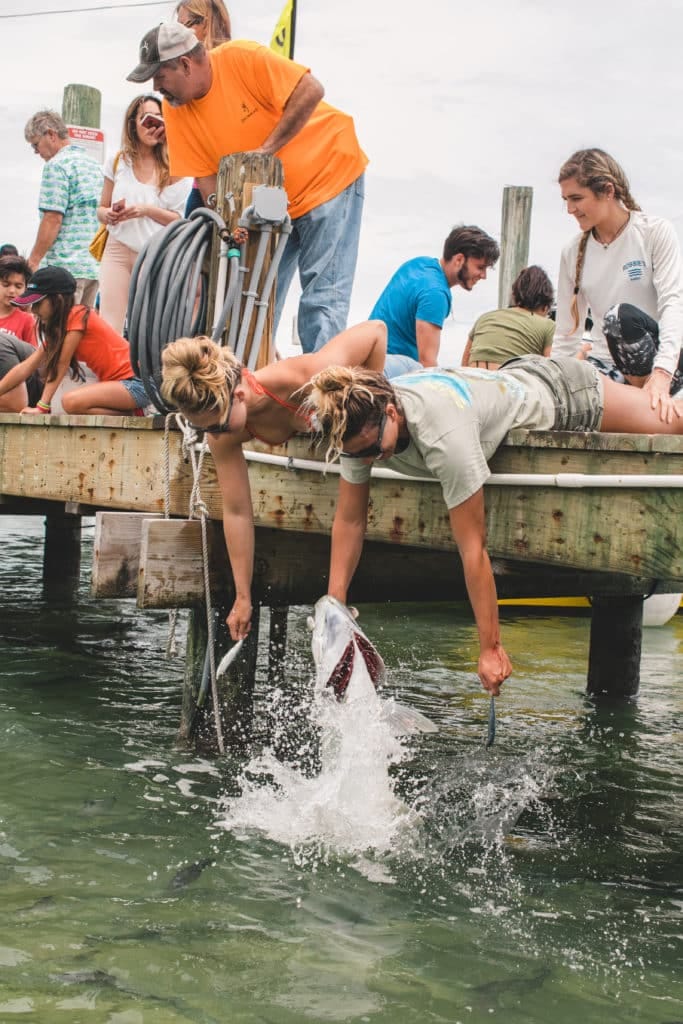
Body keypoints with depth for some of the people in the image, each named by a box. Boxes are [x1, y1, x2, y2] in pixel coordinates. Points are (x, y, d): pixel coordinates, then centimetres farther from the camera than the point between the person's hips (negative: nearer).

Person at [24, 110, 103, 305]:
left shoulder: (57, 165, -8)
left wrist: (33, 260, -11)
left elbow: (53, 219, -15)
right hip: (95, 265, 8)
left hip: (66, 265, -8)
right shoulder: (95, 165, 17)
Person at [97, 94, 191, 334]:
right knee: (108, 327, -9)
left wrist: (147, 210, -16)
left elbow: (181, 219, -2)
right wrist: (109, 214, -6)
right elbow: (101, 209, 17)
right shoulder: (118, 162, 8)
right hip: (118, 250, 2)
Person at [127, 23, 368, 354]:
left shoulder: (242, 59, -22)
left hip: (329, 174, -6)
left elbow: (311, 91, -26)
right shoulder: (175, 110, -6)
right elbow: (206, 178, -5)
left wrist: (266, 149, -26)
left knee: (322, 296, -11)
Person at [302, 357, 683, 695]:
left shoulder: (443, 435, -47)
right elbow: (349, 521, -16)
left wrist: (491, 647, -35)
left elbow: (474, 548, -42)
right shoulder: (359, 424, -27)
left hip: (559, 391, -6)